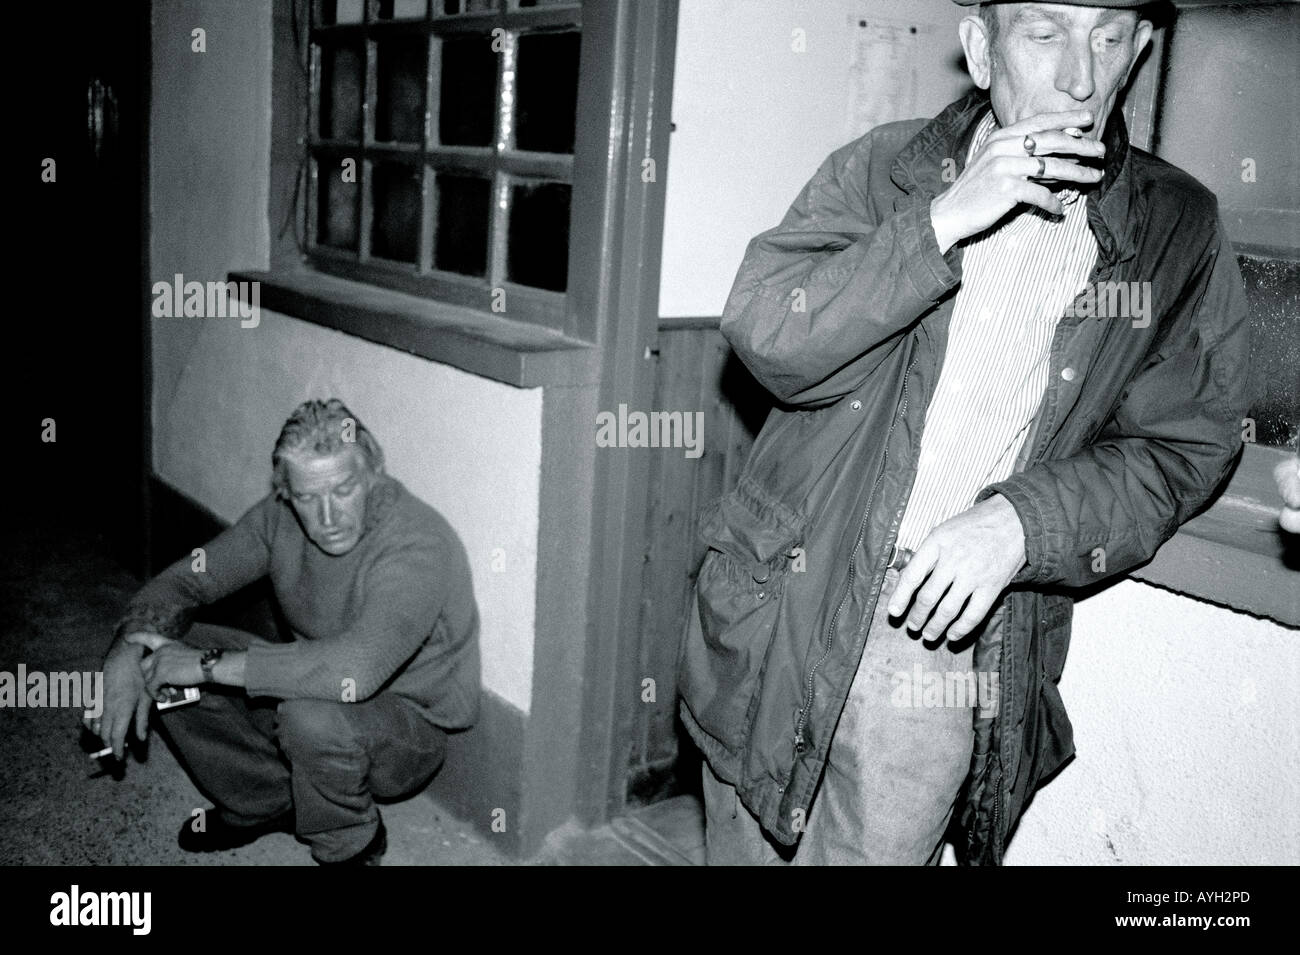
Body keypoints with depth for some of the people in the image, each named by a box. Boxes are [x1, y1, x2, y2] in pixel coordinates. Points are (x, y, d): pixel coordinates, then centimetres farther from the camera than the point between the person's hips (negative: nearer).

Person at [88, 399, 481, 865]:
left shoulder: (417, 545, -33)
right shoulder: (281, 516, -11)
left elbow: (354, 670, -46)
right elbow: (181, 582, -4)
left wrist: (209, 665, -37)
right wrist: (127, 654, -25)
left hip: (411, 726, -6)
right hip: (313, 691, 7)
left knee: (312, 714, -38)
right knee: (166, 661, -4)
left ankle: (351, 846, -5)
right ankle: (265, 802, 14)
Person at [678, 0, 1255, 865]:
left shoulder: (1180, 233, 1)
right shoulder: (881, 170, 0)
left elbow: (1186, 446, 1)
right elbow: (763, 333, -12)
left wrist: (1023, 519, -16)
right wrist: (939, 224, -22)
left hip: (948, 638, 0)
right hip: (784, 608, 1)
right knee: (751, 849, 16)